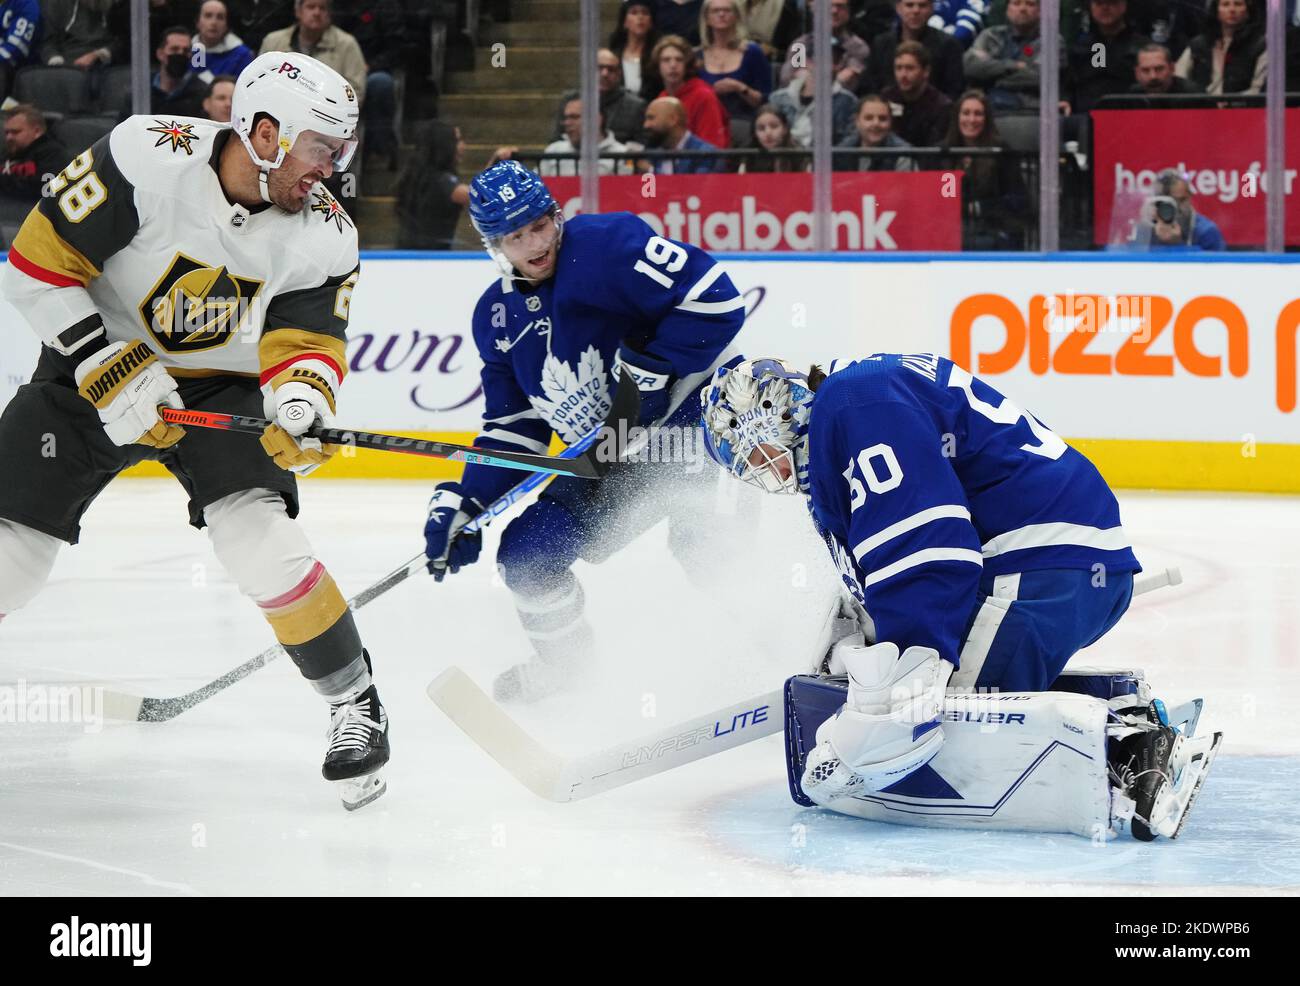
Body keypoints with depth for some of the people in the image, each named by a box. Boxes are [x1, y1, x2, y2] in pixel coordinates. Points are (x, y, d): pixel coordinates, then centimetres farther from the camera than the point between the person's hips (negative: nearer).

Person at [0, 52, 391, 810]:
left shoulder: (323, 235, -15)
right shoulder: (147, 159, -26)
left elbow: (305, 340, -14)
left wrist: (299, 404, -37)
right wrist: (112, 370, -25)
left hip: (221, 388, 1)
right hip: (94, 369, -1)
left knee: (257, 534, -23)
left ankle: (356, 705, -6)